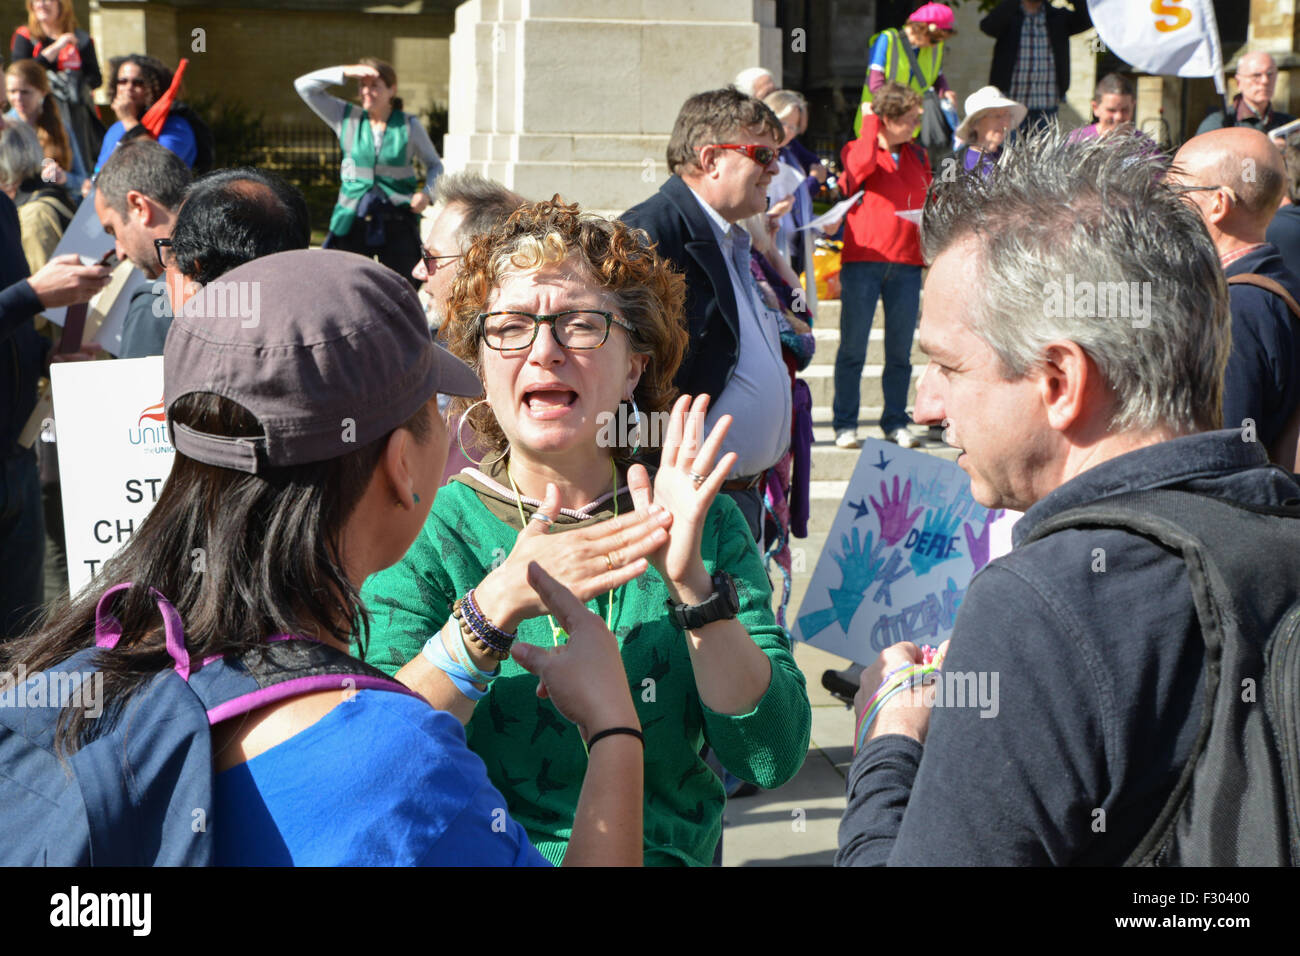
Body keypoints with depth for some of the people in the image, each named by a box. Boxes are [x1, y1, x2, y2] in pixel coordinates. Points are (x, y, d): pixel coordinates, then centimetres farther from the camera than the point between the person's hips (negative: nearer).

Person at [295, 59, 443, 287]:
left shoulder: (409, 125, 4)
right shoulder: (347, 118, 6)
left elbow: (434, 165, 15)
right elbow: (304, 86, 2)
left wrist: (427, 192, -5)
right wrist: (346, 72, -8)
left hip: (398, 220, -1)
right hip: (353, 219, 1)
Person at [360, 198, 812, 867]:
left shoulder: (707, 525, 4)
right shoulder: (430, 531, 0)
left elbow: (773, 760, -5)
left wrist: (691, 585, -16)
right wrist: (495, 607, -20)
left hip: (672, 852, 1)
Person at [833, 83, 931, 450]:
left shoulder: (917, 155, 17)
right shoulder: (855, 149, 2)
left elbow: (928, 199, 25)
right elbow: (862, 164, -22)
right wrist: (870, 120, -11)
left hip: (906, 262, 4)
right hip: (863, 258, -4)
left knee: (900, 348, 6)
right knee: (853, 347, -3)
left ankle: (895, 422, 15)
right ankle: (845, 424, 4)